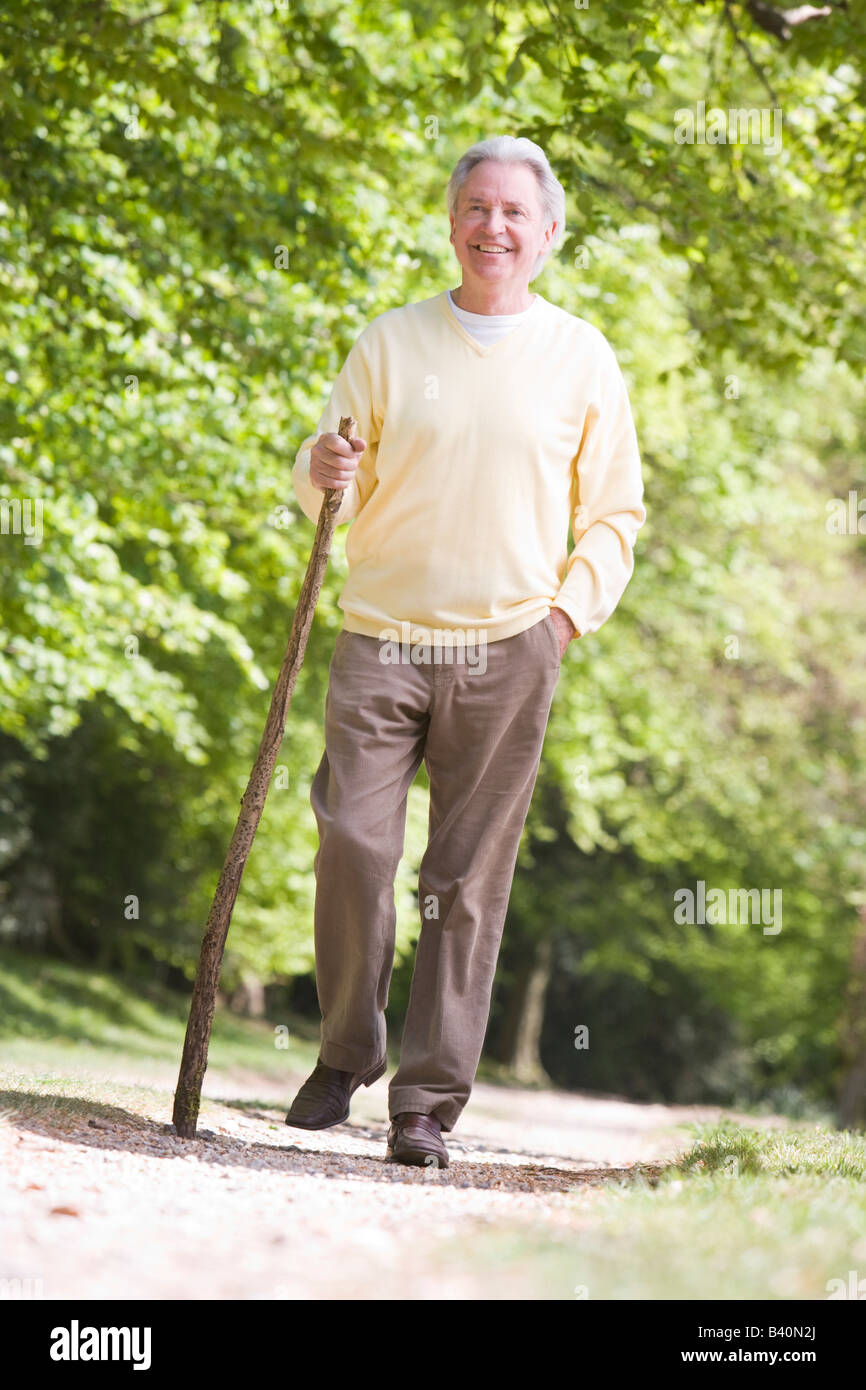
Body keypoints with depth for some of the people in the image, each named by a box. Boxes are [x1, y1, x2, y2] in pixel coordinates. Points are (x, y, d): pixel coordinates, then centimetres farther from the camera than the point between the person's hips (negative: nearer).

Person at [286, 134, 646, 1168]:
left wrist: (569, 611, -1)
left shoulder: (581, 358, 8)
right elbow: (328, 485, 12)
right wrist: (321, 472, -11)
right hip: (381, 636, 1)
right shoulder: (391, 342, 9)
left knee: (468, 879, -2)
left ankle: (428, 1101, 4)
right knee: (352, 845, -8)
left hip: (509, 653, 0)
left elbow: (615, 516, 13)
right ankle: (346, 1052, 15)